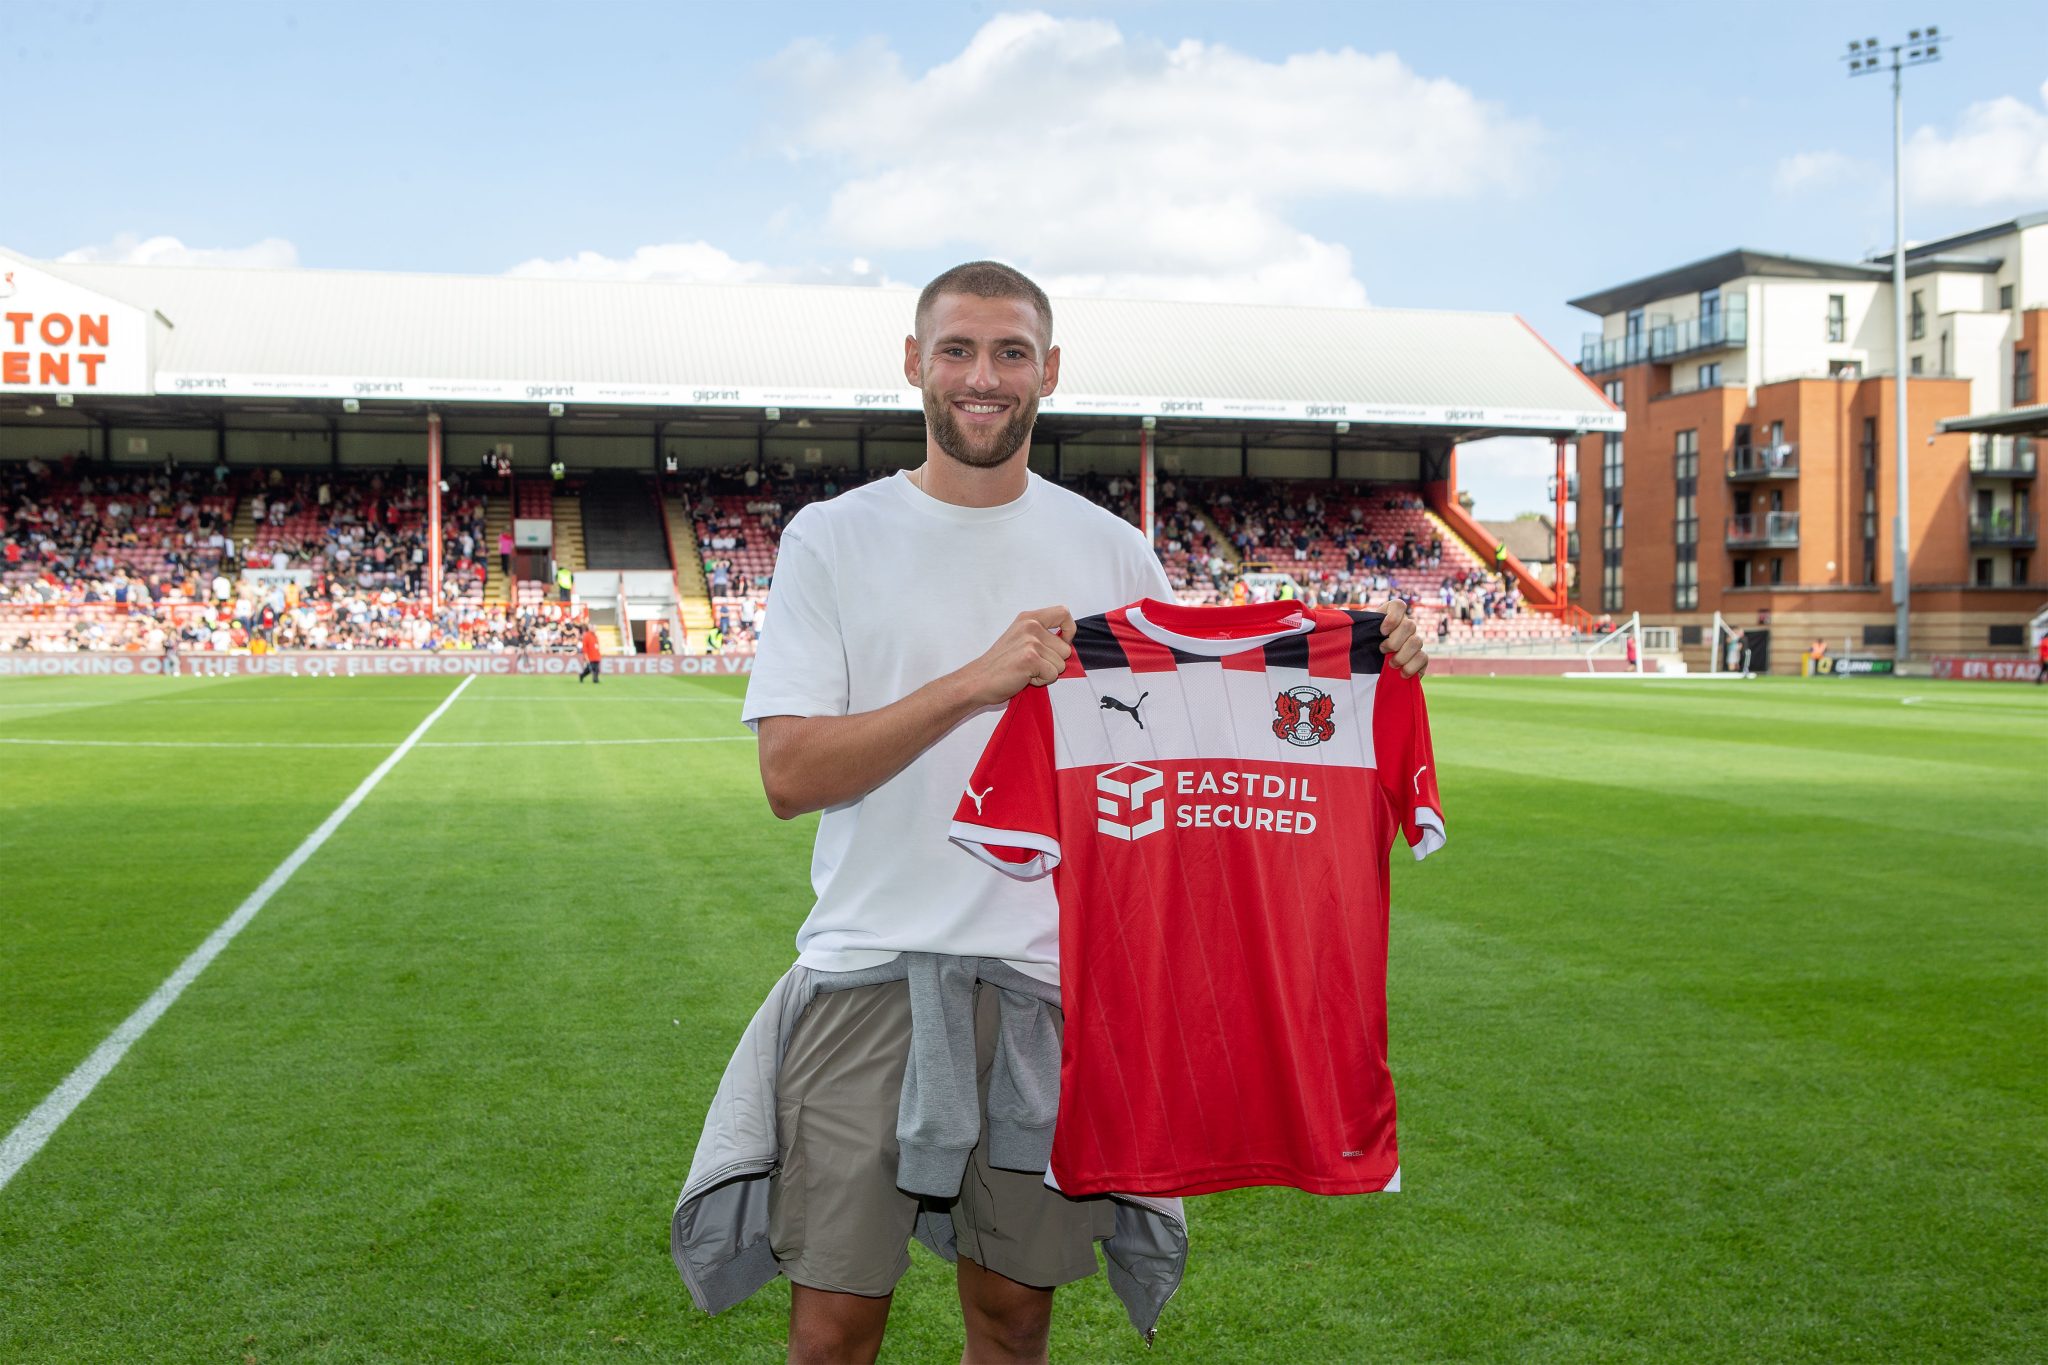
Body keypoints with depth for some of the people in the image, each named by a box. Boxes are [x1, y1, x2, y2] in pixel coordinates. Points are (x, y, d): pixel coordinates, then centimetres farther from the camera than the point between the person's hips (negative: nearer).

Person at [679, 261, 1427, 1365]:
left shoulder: (1111, 551, 7)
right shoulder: (831, 539, 0)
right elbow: (789, 775, -8)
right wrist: (977, 680, -17)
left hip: (1050, 974, 2)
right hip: (870, 972, -2)